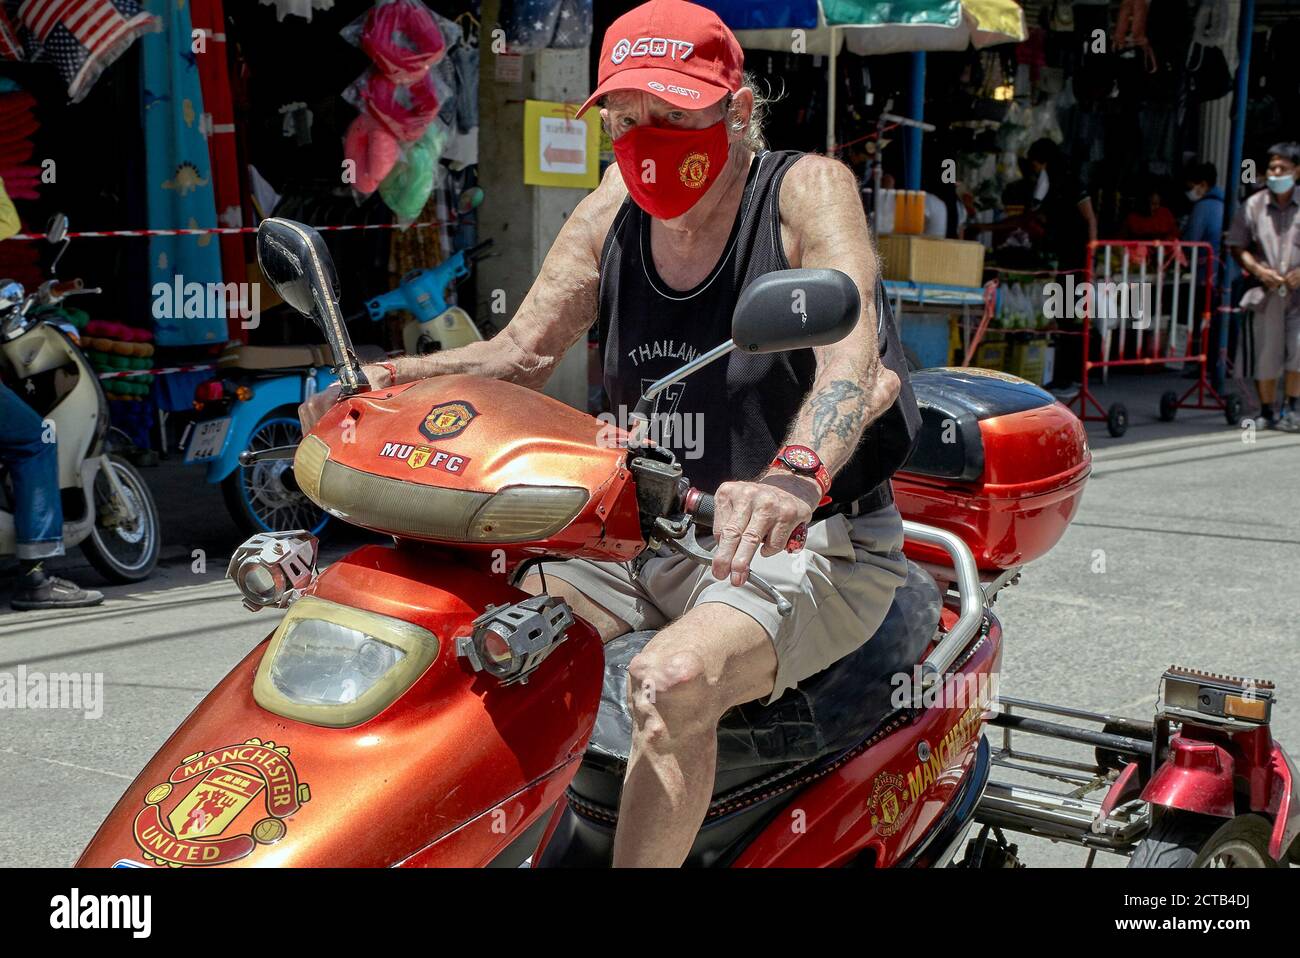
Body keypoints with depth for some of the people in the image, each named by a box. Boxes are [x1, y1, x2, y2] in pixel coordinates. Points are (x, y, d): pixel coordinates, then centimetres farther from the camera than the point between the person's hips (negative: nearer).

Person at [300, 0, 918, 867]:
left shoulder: (807, 189, -12)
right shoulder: (614, 215, 5)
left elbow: (853, 354, -31)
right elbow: (520, 356, 7)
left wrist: (795, 474, -52)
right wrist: (388, 378, -12)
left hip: (818, 544, -6)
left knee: (672, 679, -34)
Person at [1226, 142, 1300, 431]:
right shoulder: (1253, 206, 6)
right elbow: (1237, 247, 8)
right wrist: (1258, 269, -8)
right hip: (1265, 291, 1)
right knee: (1265, 353, 4)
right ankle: (1268, 411, 19)